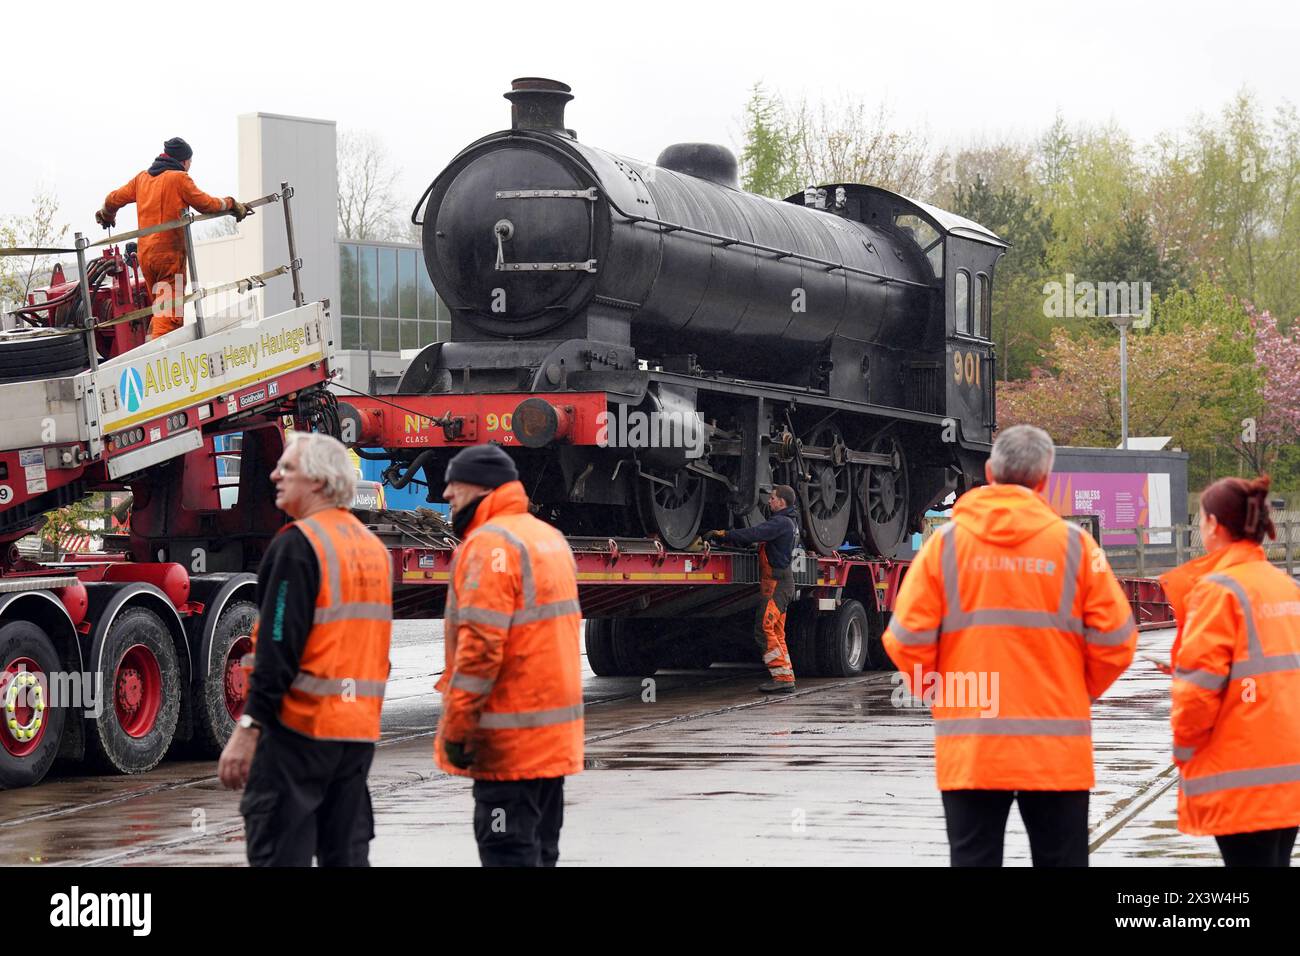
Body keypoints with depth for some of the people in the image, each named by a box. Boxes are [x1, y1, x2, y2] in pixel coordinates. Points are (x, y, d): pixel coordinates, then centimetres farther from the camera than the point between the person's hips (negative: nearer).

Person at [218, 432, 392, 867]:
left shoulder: (298, 544, -11)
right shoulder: (373, 547, 14)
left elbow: (278, 647, -18)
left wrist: (248, 728, -17)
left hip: (300, 722, -8)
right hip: (360, 729, 8)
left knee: (278, 853, -6)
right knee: (347, 854, 11)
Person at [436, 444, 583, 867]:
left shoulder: (490, 544, -14)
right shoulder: (550, 538, 17)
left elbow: (480, 643, -22)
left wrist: (457, 725, -18)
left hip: (510, 736, -10)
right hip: (554, 734, 10)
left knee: (506, 849, -8)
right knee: (539, 845, 15)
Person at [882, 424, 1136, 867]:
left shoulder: (946, 542, 0)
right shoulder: (1073, 543, -1)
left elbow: (907, 639, -5)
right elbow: (1115, 640, -3)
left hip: (969, 750, 0)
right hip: (1056, 749, 0)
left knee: (974, 859, 4)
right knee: (1060, 859, 7)